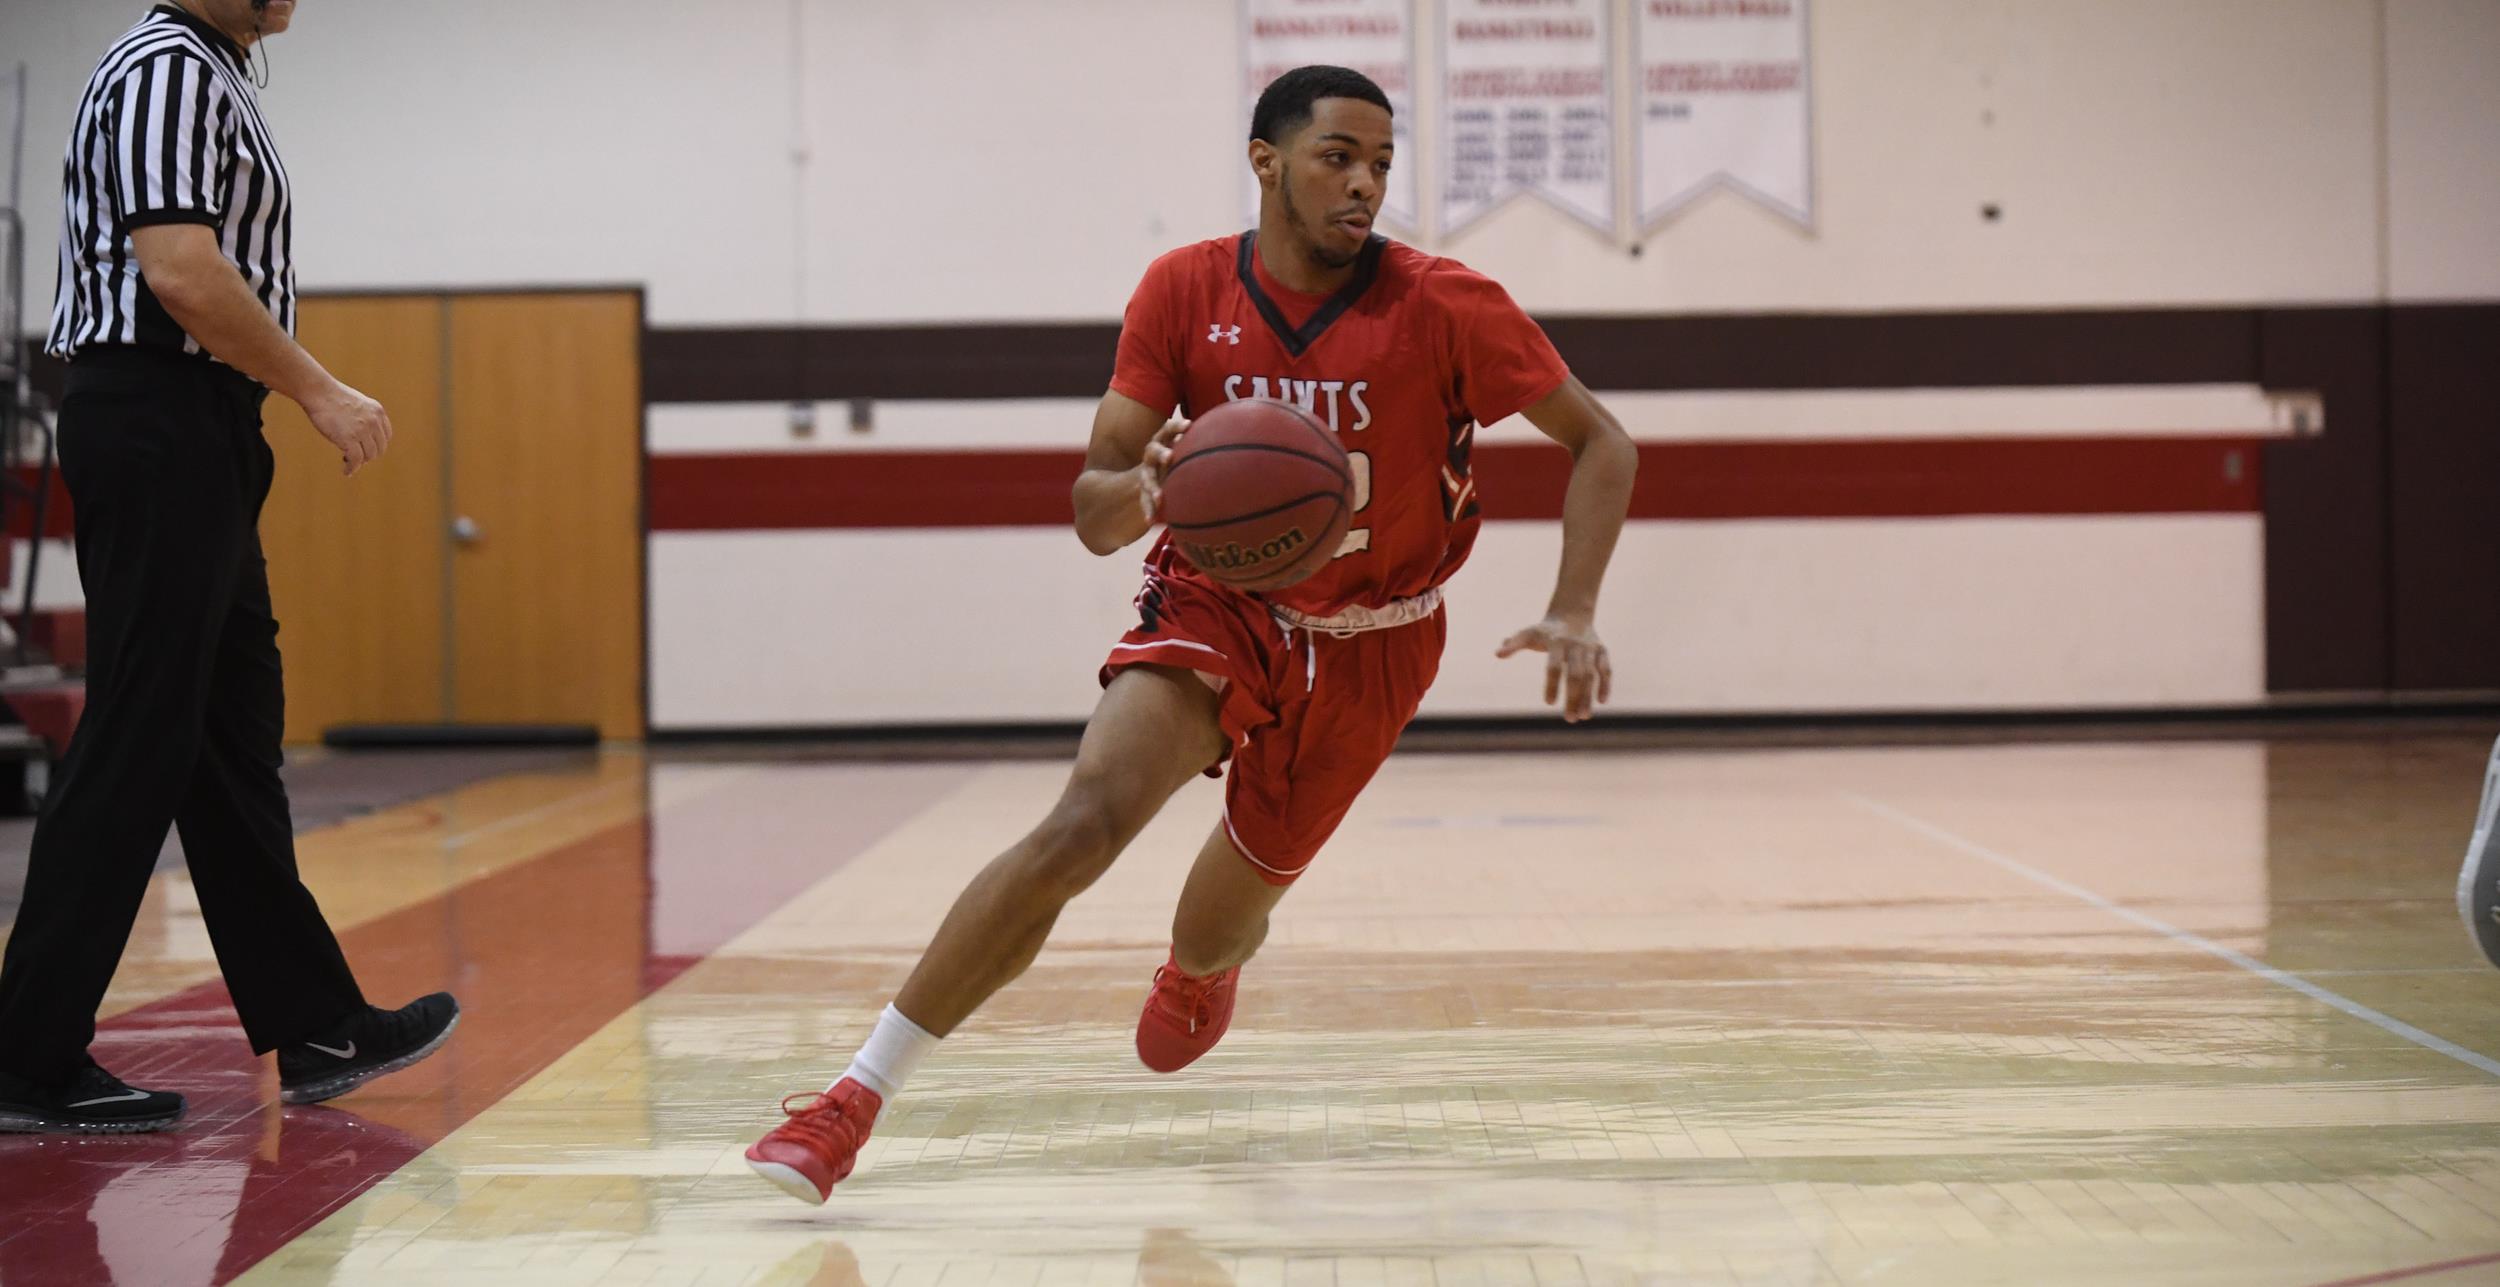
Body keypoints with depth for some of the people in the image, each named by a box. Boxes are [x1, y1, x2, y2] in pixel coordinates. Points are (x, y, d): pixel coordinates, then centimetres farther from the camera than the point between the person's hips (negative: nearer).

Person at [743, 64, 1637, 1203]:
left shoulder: (1441, 306, -17)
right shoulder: (1186, 290, -12)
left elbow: (1602, 443, -8)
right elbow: (1092, 515, -12)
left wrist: (1573, 616, -20)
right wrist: (1140, 489, -36)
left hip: (1368, 646, 0)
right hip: (1217, 604, 0)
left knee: (1211, 936, 11)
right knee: (1086, 820, -27)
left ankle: (1204, 967, 54)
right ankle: (855, 1097, -23)